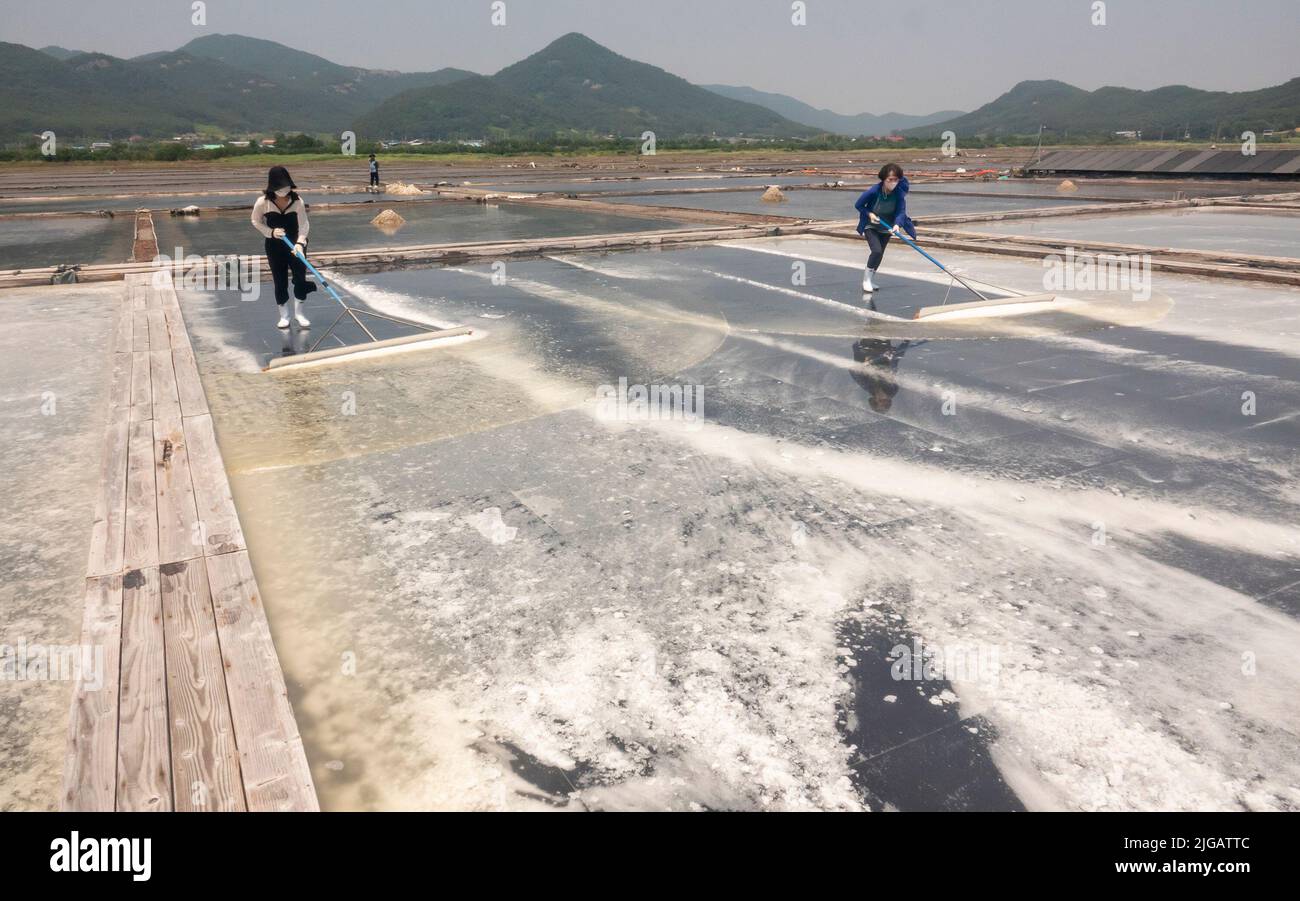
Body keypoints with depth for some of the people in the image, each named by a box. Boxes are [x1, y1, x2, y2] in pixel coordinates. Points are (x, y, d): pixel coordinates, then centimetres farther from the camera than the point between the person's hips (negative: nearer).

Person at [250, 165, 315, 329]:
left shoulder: (297, 201, -15)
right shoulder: (263, 202, -15)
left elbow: (304, 225, -15)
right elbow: (256, 222, 0)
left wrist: (300, 243, -31)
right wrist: (271, 232, -17)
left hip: (295, 245, 0)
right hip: (274, 247, 0)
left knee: (300, 278, -1)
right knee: (280, 281, 5)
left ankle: (298, 313, 15)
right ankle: (284, 316, 17)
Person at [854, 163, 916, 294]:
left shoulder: (899, 192, -23)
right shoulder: (874, 191, -28)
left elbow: (901, 212, -28)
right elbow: (858, 205, -13)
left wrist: (897, 224, -47)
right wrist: (870, 214, -27)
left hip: (887, 228, 4)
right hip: (871, 226, -4)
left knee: (879, 254, 13)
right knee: (877, 251, -22)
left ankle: (870, 280, 34)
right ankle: (866, 279, -5)